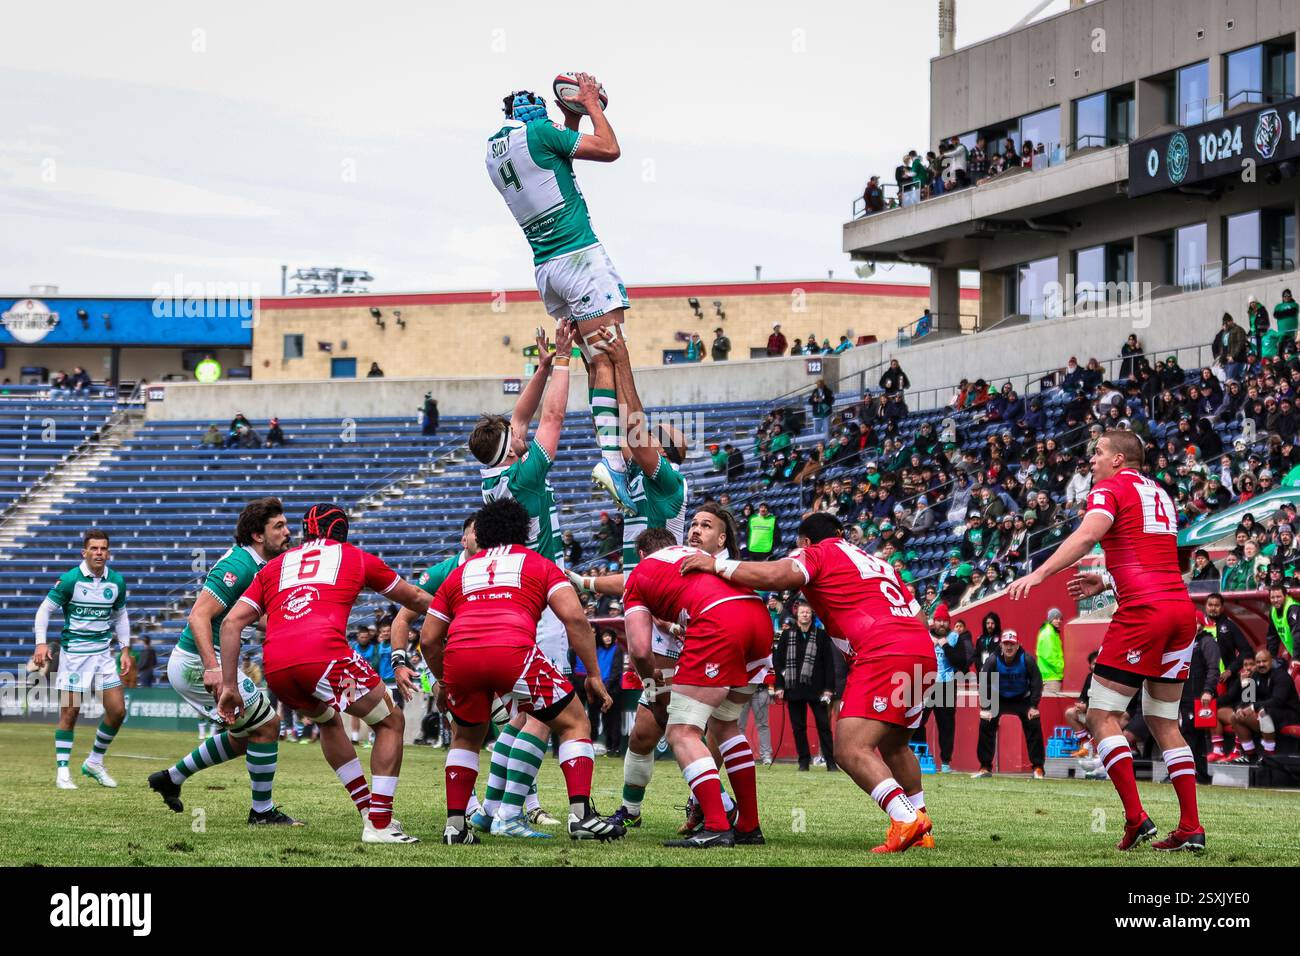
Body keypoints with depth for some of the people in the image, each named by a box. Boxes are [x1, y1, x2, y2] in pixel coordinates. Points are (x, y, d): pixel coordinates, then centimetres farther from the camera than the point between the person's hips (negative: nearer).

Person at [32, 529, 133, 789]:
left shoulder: (116, 582, 4)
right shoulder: (70, 580, -10)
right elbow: (45, 610, -4)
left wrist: (125, 650, 10)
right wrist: (41, 643, -16)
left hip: (104, 653, 5)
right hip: (73, 653, -5)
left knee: (118, 711, 2)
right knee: (70, 712, -5)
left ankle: (94, 763, 19)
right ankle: (62, 772, 3)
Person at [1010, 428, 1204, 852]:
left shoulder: (1111, 489, -1)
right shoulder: (1160, 494, 23)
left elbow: (1088, 535, -20)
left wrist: (1038, 574, -25)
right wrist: (1106, 583, 30)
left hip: (1143, 611, -8)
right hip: (1181, 607, 8)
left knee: (1102, 716, -1)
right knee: (1163, 721, 13)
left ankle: (1135, 817, -12)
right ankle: (1191, 828, 6)